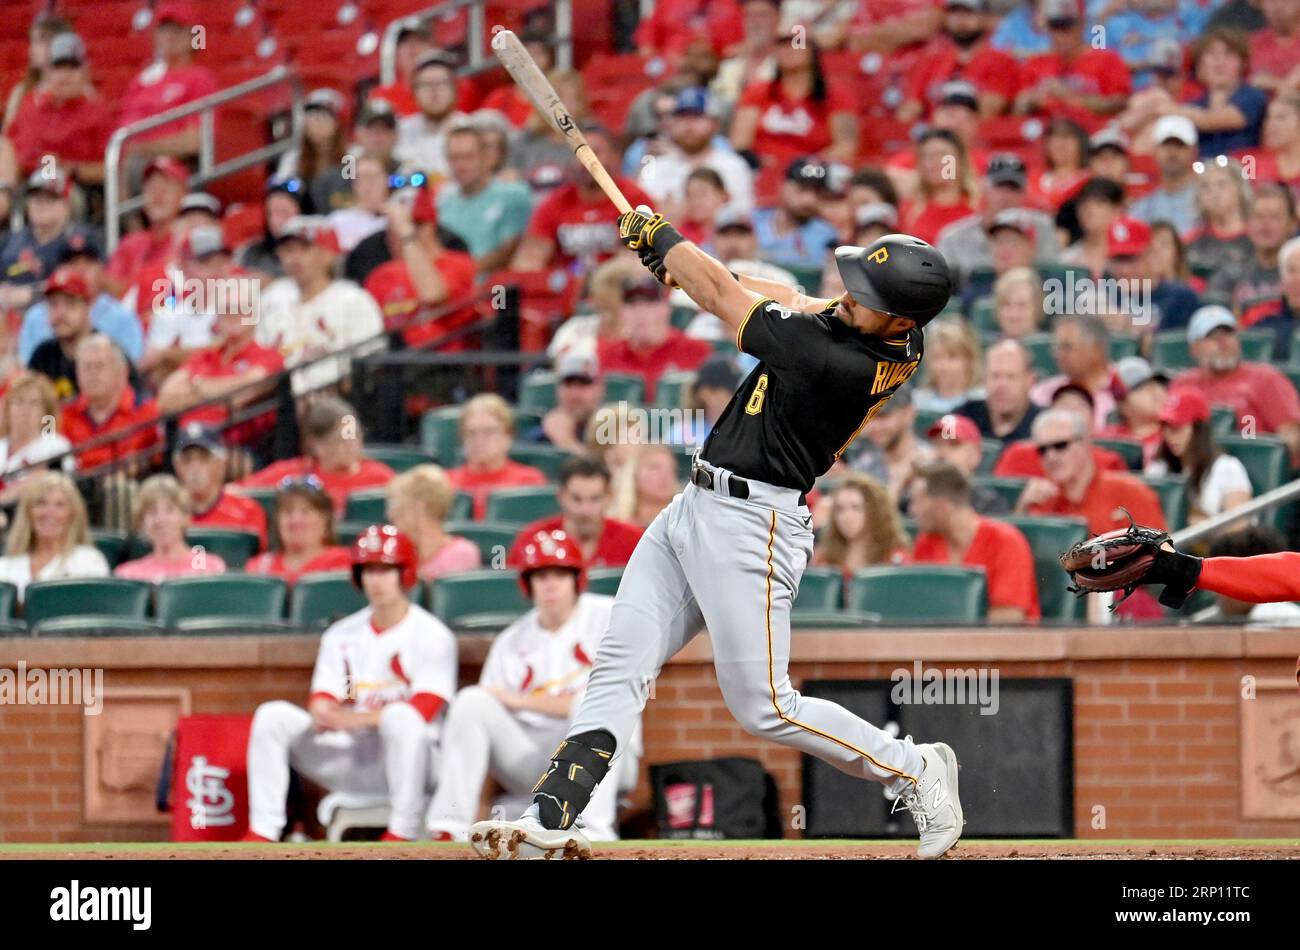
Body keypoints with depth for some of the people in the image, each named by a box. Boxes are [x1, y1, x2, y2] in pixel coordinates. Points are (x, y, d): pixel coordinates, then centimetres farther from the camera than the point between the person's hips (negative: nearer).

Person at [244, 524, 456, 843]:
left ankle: (403, 835, -30)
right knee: (272, 715, -12)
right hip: (350, 762, 5)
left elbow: (424, 708, -15)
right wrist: (322, 715, -21)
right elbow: (322, 700, 6)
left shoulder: (432, 635, -3)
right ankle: (262, 833, -16)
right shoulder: (341, 634, 14)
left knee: (400, 716, -38)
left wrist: (357, 719, -24)